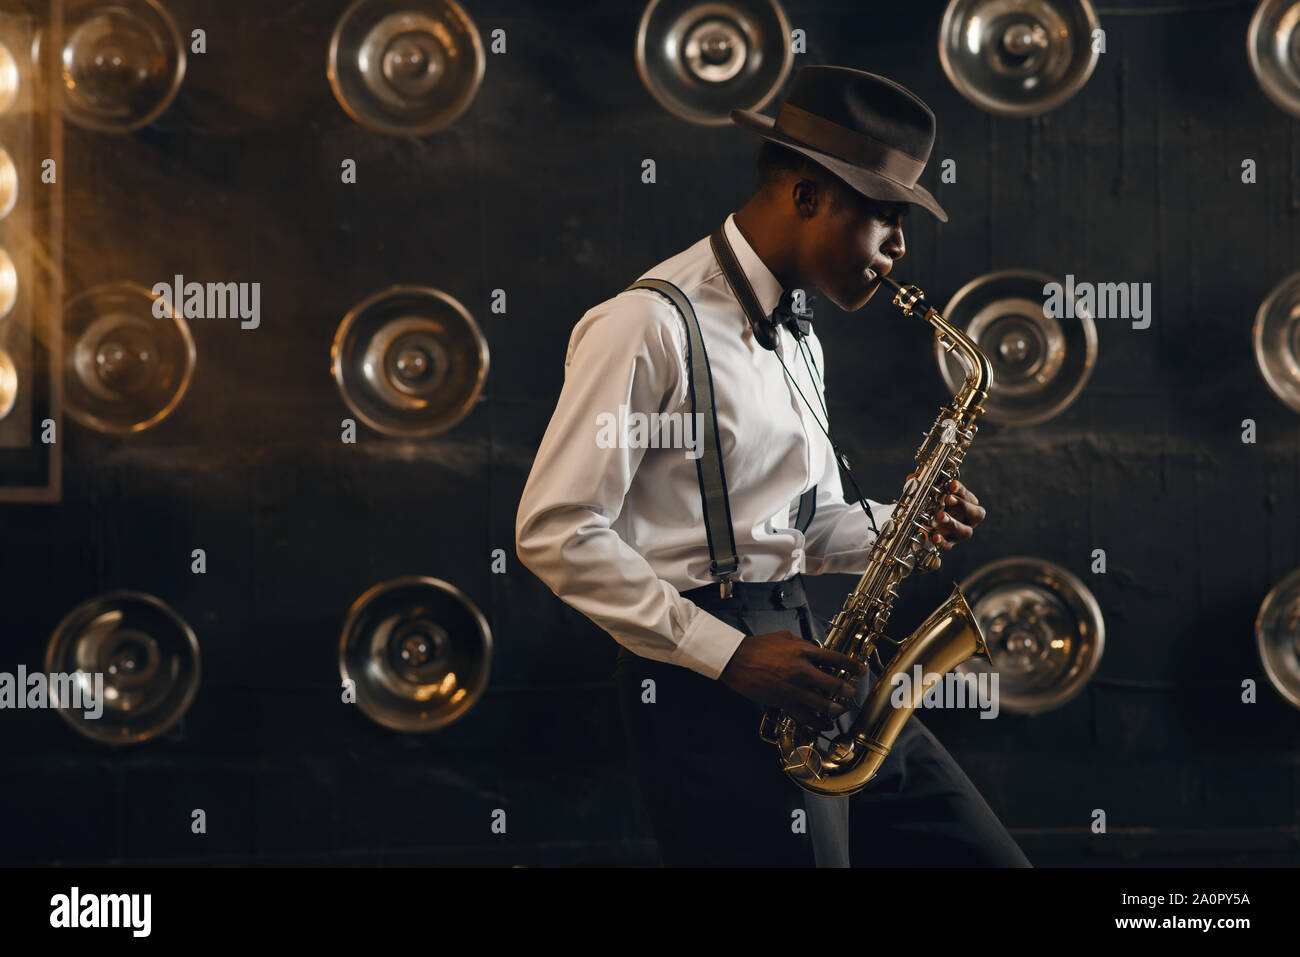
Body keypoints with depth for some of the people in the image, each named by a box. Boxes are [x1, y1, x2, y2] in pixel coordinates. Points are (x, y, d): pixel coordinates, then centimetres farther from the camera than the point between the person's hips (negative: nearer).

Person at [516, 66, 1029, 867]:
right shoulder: (653, 325, -11)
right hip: (705, 696, -9)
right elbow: (557, 533, -16)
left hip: (812, 664, 9)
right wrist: (727, 654, -19)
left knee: (986, 854, 4)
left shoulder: (796, 335, 18)